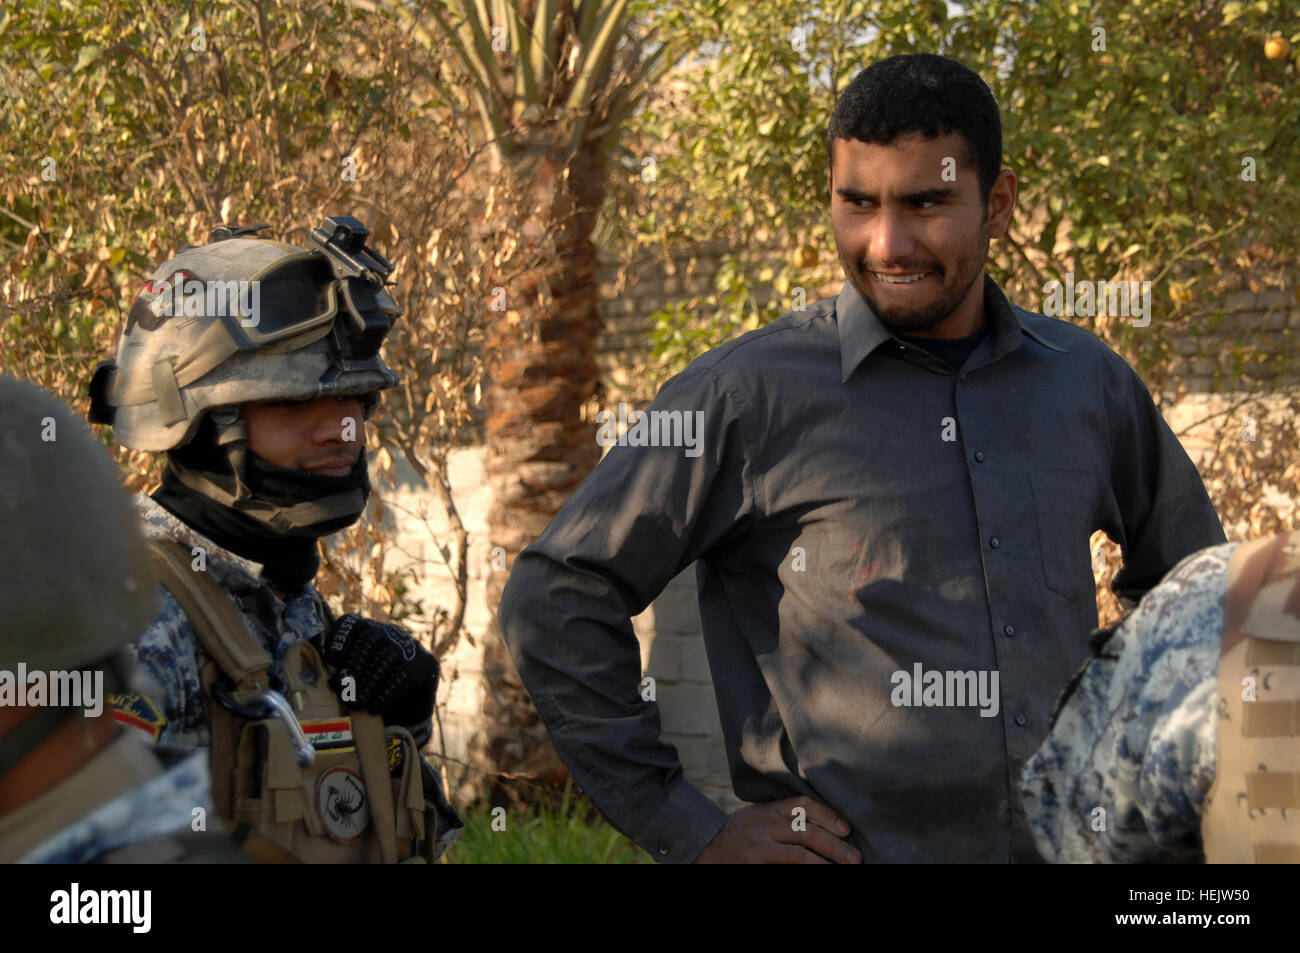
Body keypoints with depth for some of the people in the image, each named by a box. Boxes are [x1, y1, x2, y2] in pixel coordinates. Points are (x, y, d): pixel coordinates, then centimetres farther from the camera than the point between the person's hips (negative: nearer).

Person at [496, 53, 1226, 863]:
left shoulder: (1090, 385, 6)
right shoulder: (747, 395, -6)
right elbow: (555, 604, -5)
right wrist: (686, 828, -7)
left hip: (1066, 841, 4)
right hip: (846, 850, -3)